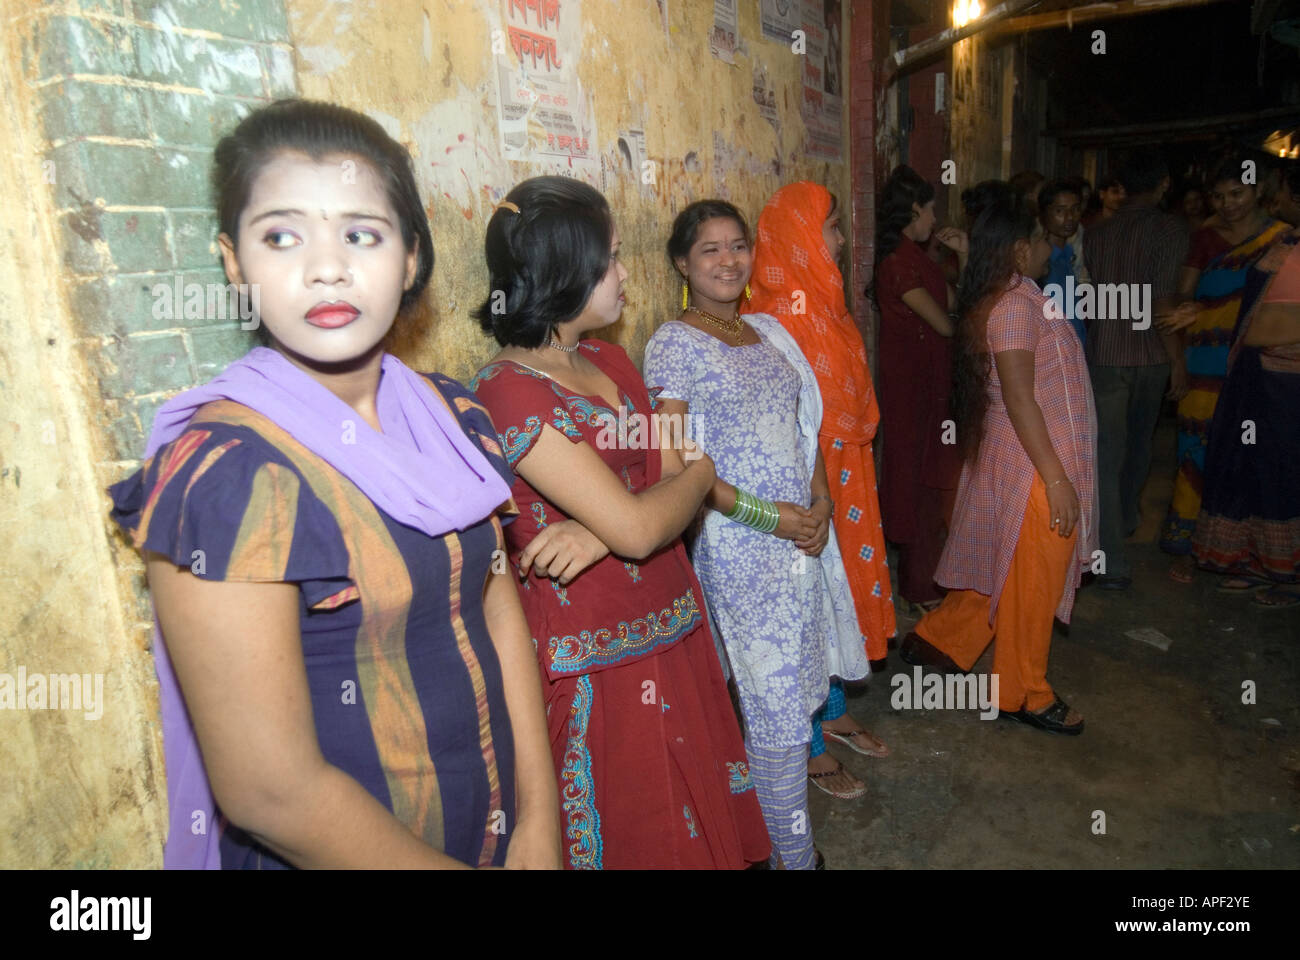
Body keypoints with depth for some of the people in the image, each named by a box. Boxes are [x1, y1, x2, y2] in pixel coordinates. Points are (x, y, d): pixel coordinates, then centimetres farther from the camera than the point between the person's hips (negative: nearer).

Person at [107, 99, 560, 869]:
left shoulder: (455, 416, -3)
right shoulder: (224, 472, -23)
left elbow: (497, 605, 0)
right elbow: (272, 793, -23)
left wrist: (539, 826, -4)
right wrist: (455, 868, -13)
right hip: (334, 852, -5)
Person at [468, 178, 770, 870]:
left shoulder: (609, 361, 7)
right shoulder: (510, 390, -20)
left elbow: (664, 492, 2)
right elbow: (638, 527, -24)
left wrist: (604, 531, -18)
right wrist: (701, 471, -5)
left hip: (670, 629, 7)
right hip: (595, 663, -7)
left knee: (697, 823, 21)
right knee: (629, 838, 13)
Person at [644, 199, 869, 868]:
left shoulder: (768, 331, 12)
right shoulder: (674, 343, -9)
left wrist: (819, 503, 0)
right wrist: (769, 516, -15)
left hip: (804, 531, 7)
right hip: (739, 544, -7)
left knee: (794, 683, 16)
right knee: (777, 703, 1)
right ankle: (795, 855, 18)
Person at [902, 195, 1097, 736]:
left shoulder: (999, 300, 11)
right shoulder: (1017, 304, -19)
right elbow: (1019, 399, -24)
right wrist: (1057, 479, -23)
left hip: (1010, 458, 10)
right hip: (1034, 465, -10)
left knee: (1003, 568, 21)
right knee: (1031, 583, 4)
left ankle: (937, 639, 31)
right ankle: (1023, 696, 20)